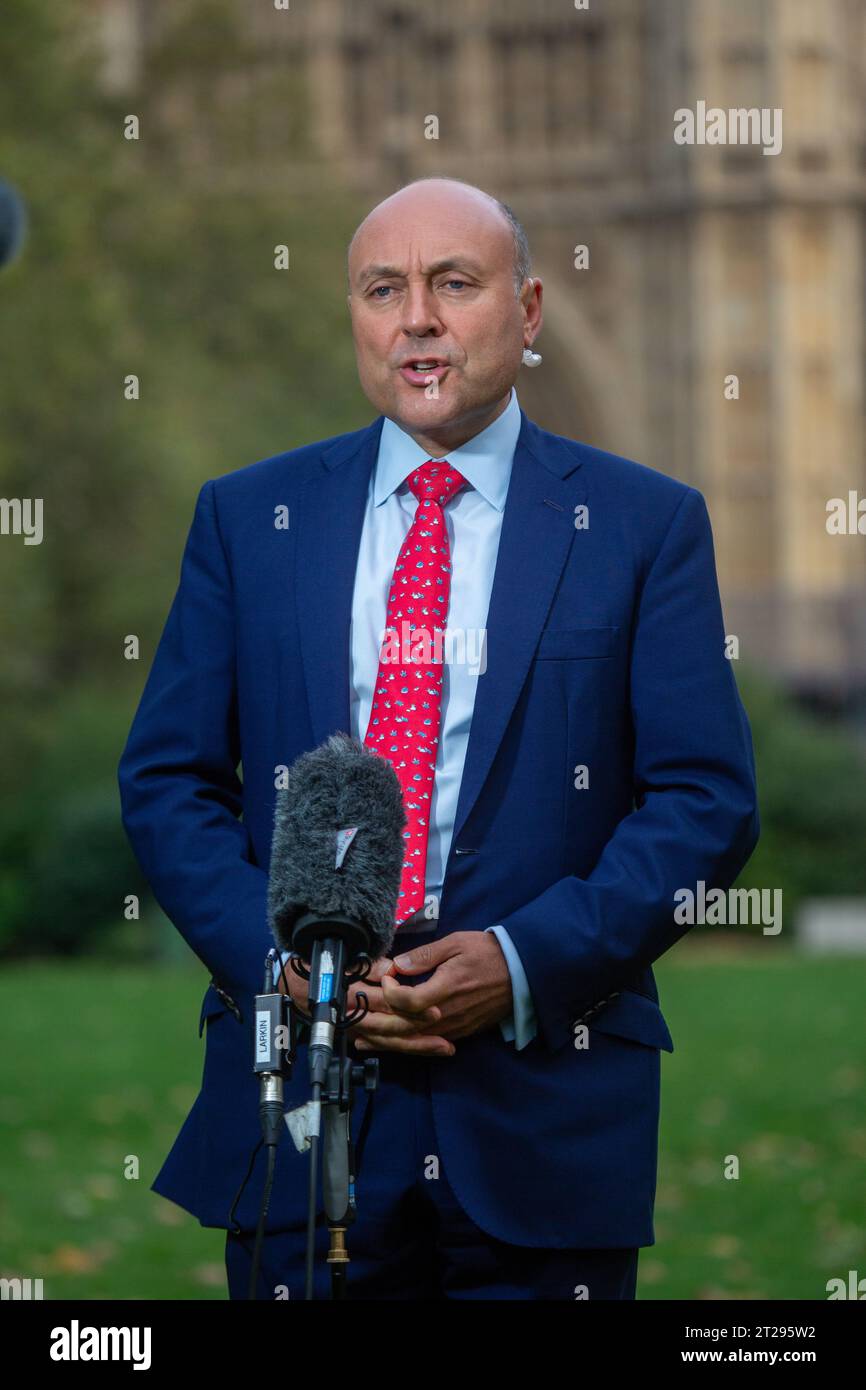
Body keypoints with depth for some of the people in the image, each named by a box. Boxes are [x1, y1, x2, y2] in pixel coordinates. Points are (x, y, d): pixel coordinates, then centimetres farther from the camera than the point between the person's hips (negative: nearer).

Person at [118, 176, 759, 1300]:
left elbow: (707, 798, -1)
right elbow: (167, 781, 8)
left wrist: (526, 963, -13)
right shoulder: (247, 517, 10)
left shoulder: (645, 524, 4)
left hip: (544, 1111, -1)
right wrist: (283, 954, -9)